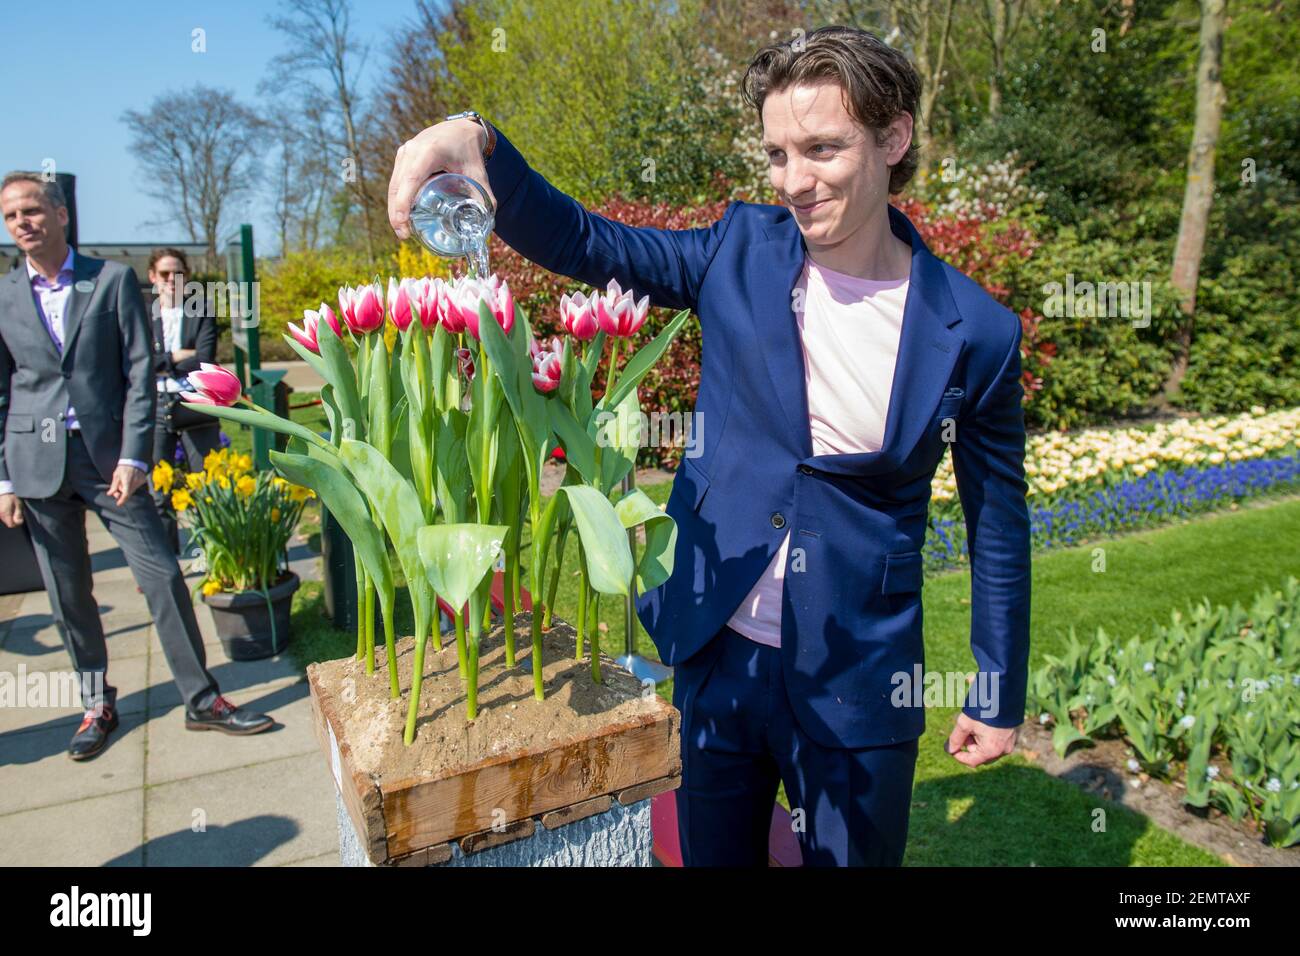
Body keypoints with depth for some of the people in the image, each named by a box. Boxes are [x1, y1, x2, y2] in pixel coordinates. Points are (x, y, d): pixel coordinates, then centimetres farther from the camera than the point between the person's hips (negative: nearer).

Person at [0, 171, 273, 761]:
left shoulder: (113, 280, 1)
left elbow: (140, 374, -3)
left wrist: (132, 457, -10)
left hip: (108, 454, -2)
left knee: (163, 577, -4)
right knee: (68, 594, 9)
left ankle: (201, 700, 8)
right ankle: (97, 704, 26)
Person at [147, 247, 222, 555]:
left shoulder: (202, 314, 6)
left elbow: (205, 359, -8)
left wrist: (162, 364, -5)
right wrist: (178, 356, -8)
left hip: (195, 407, -1)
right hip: (155, 407, 1)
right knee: (157, 491, 3)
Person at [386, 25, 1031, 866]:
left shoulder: (976, 334, -11)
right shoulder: (743, 252, -5)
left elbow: (998, 525, -2)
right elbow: (582, 244, -5)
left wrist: (998, 696, 5)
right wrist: (477, 144, -24)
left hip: (857, 687, -2)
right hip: (716, 656, 3)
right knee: (714, 855, 21)